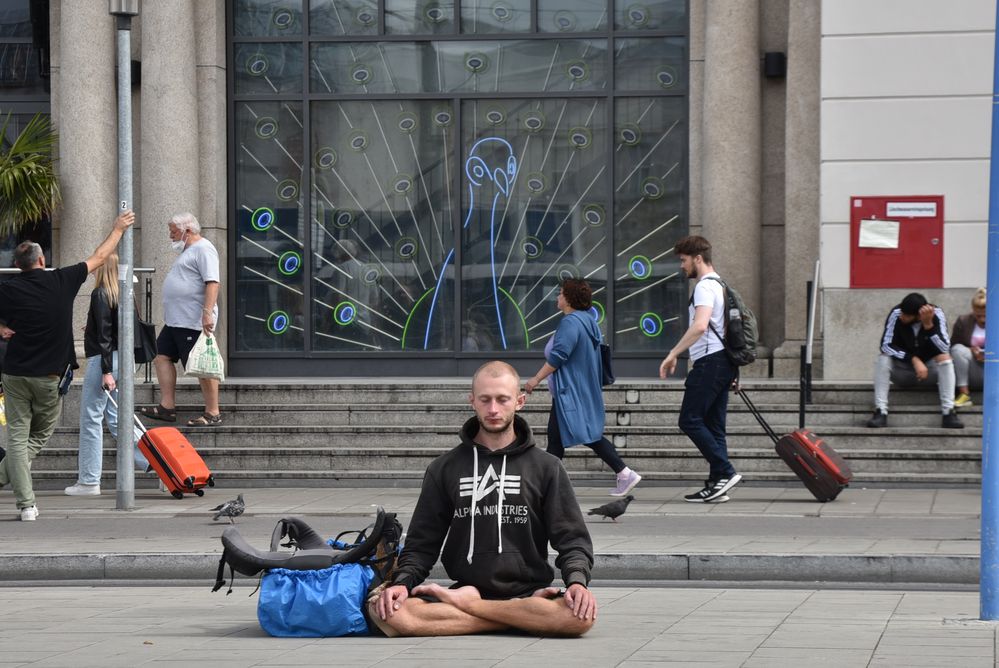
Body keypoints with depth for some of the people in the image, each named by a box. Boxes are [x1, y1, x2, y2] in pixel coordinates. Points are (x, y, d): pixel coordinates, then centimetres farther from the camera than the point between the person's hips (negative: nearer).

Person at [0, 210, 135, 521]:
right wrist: (118, 229, 22)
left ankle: (26, 504, -3)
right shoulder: (61, 281, -4)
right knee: (40, 434, 17)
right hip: (49, 375, 0)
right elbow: (98, 258, 10)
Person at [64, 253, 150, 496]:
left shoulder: (100, 294, -12)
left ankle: (88, 481, 2)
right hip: (120, 359, 9)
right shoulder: (122, 295, 13)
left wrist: (106, 371, -20)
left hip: (102, 360, -9)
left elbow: (103, 336, -17)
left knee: (90, 419, -1)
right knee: (115, 419, 13)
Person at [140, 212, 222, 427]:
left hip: (194, 321, -11)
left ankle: (213, 413, -3)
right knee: (162, 356, 8)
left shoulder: (203, 250, -11)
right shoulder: (188, 251, 22)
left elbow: (212, 283, -21)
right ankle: (167, 407, 10)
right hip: (175, 320, 11)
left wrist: (207, 312, -29)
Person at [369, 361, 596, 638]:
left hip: (527, 590, 0)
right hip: (463, 587, 1)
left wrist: (577, 581, -15)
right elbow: (422, 542, 13)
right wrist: (402, 582, -7)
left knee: (580, 615, -35)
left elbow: (571, 539, 6)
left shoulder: (546, 468, 10)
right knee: (386, 612, -29)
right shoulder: (445, 468, 13)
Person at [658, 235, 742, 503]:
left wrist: (673, 354, -24)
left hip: (709, 361, -10)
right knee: (713, 426, 8)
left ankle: (725, 473, -13)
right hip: (723, 360, 10)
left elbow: (700, 326, -26)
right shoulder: (719, 285, 22)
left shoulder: (705, 286, -11)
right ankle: (717, 484, 5)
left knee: (690, 420, -9)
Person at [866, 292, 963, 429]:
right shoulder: (896, 314, -21)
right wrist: (914, 359, -34)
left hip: (928, 370, 0)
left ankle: (948, 413, -32)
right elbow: (886, 345, -25)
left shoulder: (936, 314, -20)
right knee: (883, 359, -28)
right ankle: (880, 412, -31)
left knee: (945, 358, -28)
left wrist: (928, 325, -41)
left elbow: (944, 348, -30)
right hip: (901, 370, 0)